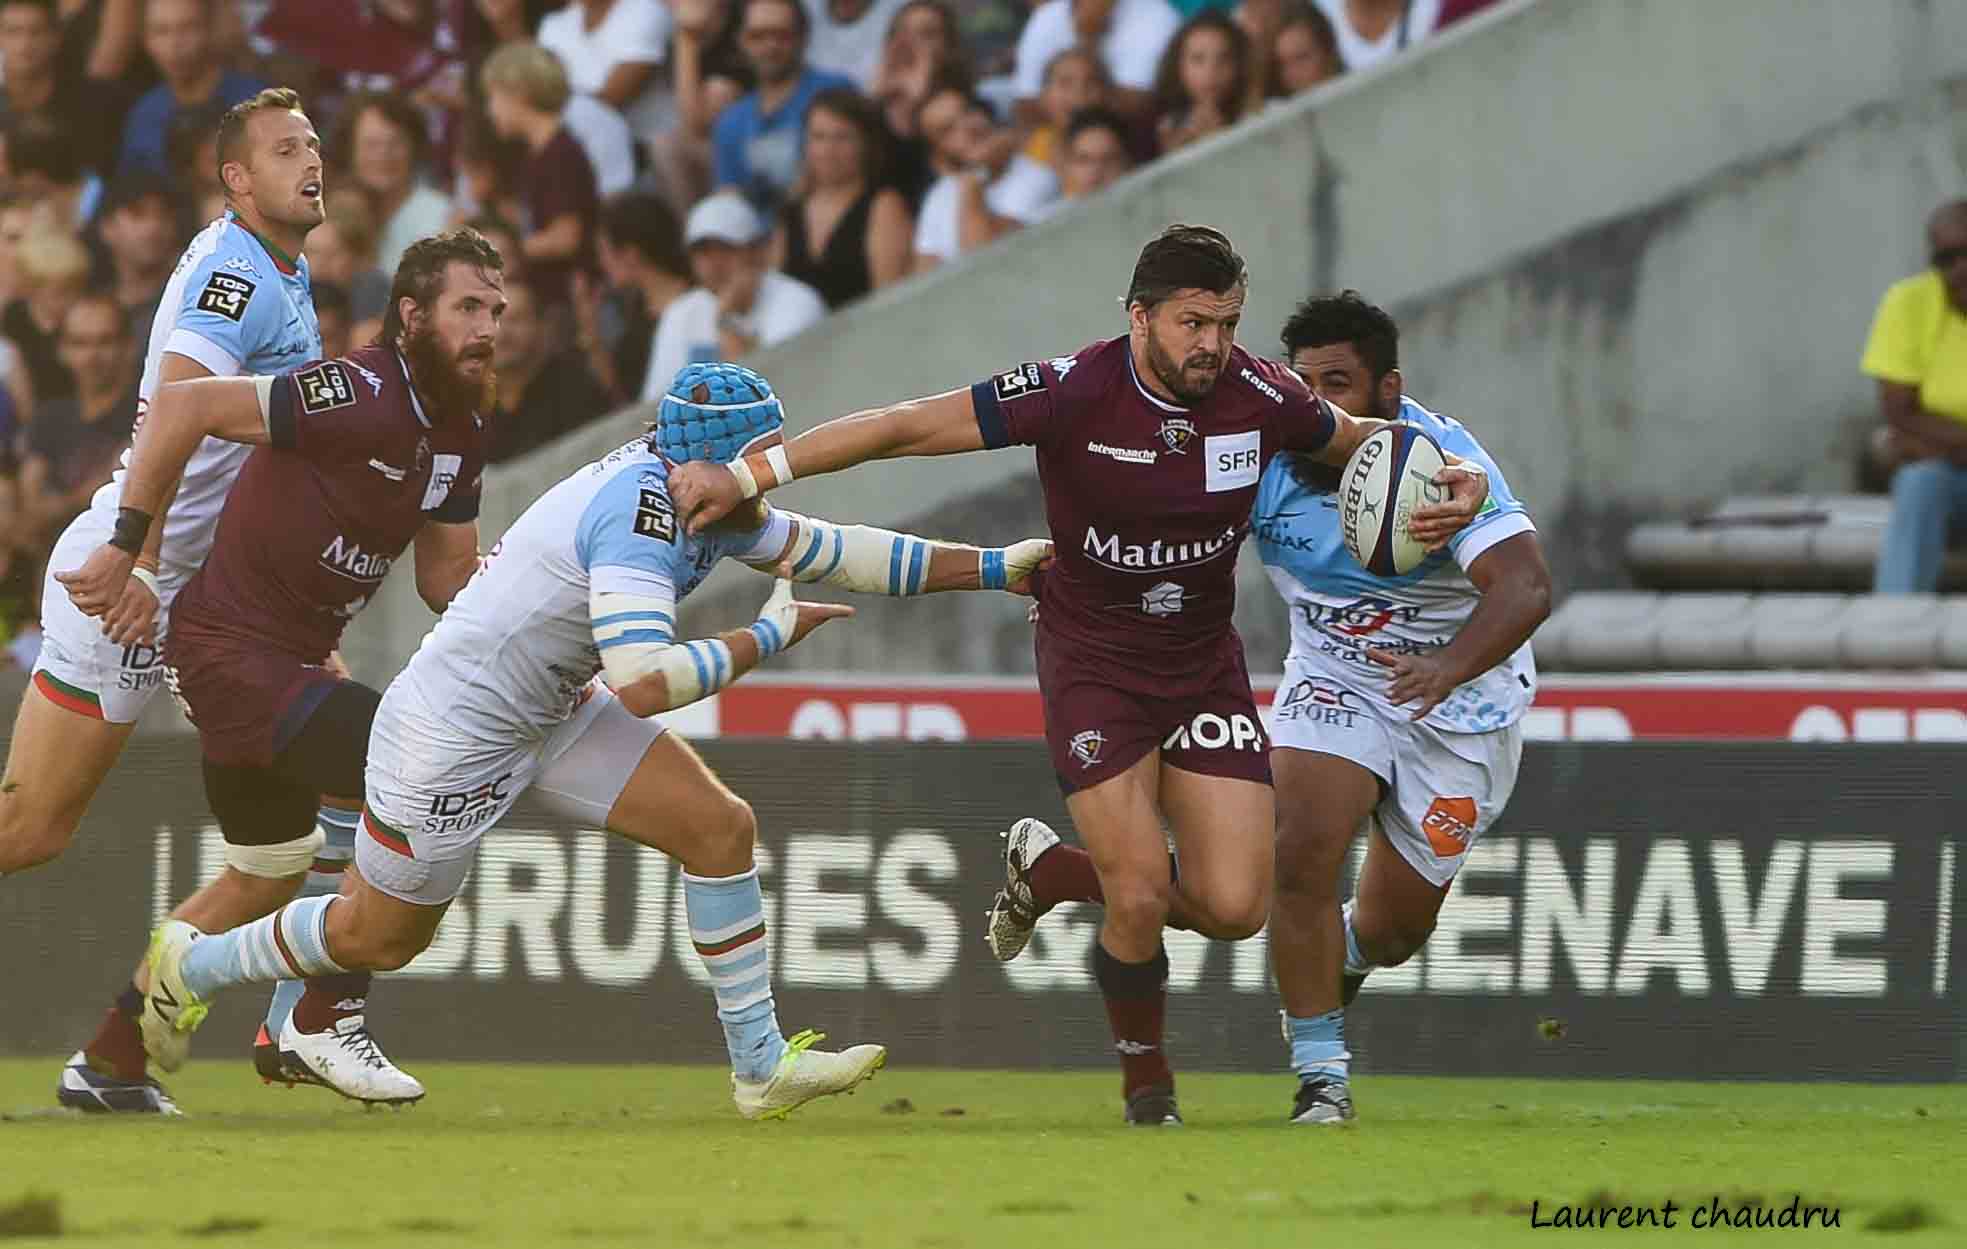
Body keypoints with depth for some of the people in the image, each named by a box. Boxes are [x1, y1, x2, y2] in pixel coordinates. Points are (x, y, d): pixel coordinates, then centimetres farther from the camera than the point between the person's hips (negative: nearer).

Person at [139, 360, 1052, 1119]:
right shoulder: (639, 510, -32)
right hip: (452, 732, -9)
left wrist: (993, 568, 9)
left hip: (554, 712, 9)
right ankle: (190, 967, 33)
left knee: (720, 826, -3)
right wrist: (767, 637, -30)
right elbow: (644, 684, -42)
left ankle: (762, 1067, 2)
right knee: (380, 938, 8)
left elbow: (836, 554, 10)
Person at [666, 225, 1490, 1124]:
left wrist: (1449, 487, -11)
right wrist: (744, 476, -22)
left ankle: (1049, 870, 23)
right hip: (1092, 668, -4)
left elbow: (1361, 442, 10)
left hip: (1205, 669, 4)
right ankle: (1144, 1078, 16)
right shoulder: (1074, 392, -22)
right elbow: (907, 427, -19)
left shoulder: (1260, 397, -12)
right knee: (1141, 902, -14)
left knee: (1234, 907, -5)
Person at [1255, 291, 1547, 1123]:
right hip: (1333, 679, 2)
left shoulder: (1442, 462, -30)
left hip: (1459, 703, -2)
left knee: (1395, 928, 7)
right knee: (1300, 853, -23)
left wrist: (1448, 667, -59)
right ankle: (1320, 1071, -7)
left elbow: (1523, 587, -41)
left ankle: (1341, 962, 47)